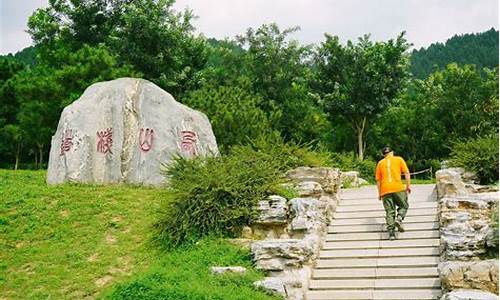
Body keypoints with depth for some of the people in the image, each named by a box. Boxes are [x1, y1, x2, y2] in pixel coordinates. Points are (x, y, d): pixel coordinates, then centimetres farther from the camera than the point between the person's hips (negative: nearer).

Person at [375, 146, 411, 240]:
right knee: (403, 206, 17)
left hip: (385, 190, 2)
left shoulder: (380, 163, 15)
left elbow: (378, 180, 14)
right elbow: (407, 173, 1)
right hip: (398, 188, -2)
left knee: (389, 212, 5)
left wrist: (379, 194, 19)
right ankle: (399, 219, -10)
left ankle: (391, 233, -3)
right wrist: (408, 186, 6)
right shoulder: (399, 159, 11)